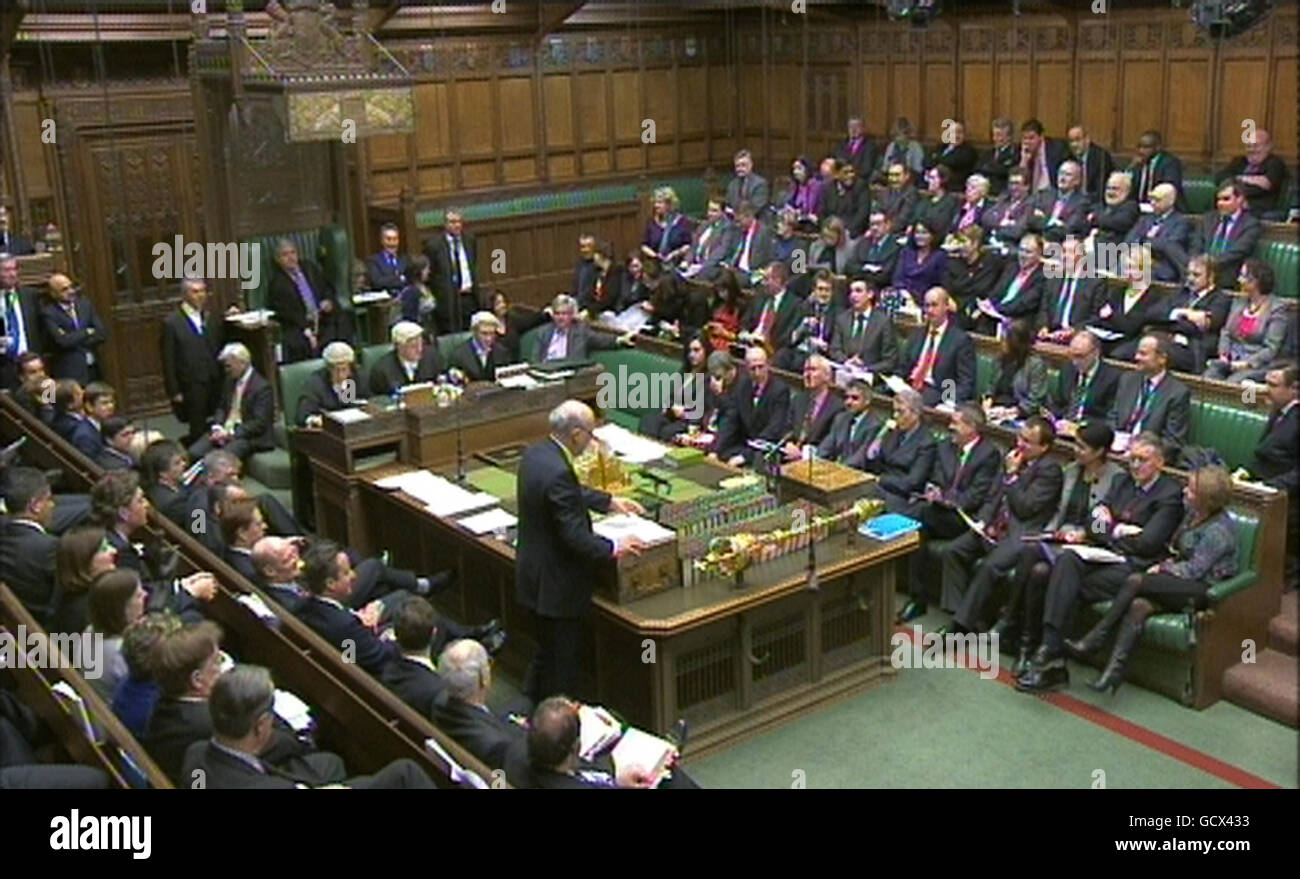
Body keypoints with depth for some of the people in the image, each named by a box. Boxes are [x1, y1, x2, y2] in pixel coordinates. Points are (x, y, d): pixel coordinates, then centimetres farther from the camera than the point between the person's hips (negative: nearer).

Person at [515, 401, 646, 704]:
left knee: (547, 651, 25)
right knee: (566, 660, 6)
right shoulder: (558, 472, -29)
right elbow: (575, 536, -27)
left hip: (533, 576, 10)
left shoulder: (535, 453, 1)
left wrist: (610, 502, 22)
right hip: (556, 587, -10)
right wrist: (614, 549, -15)